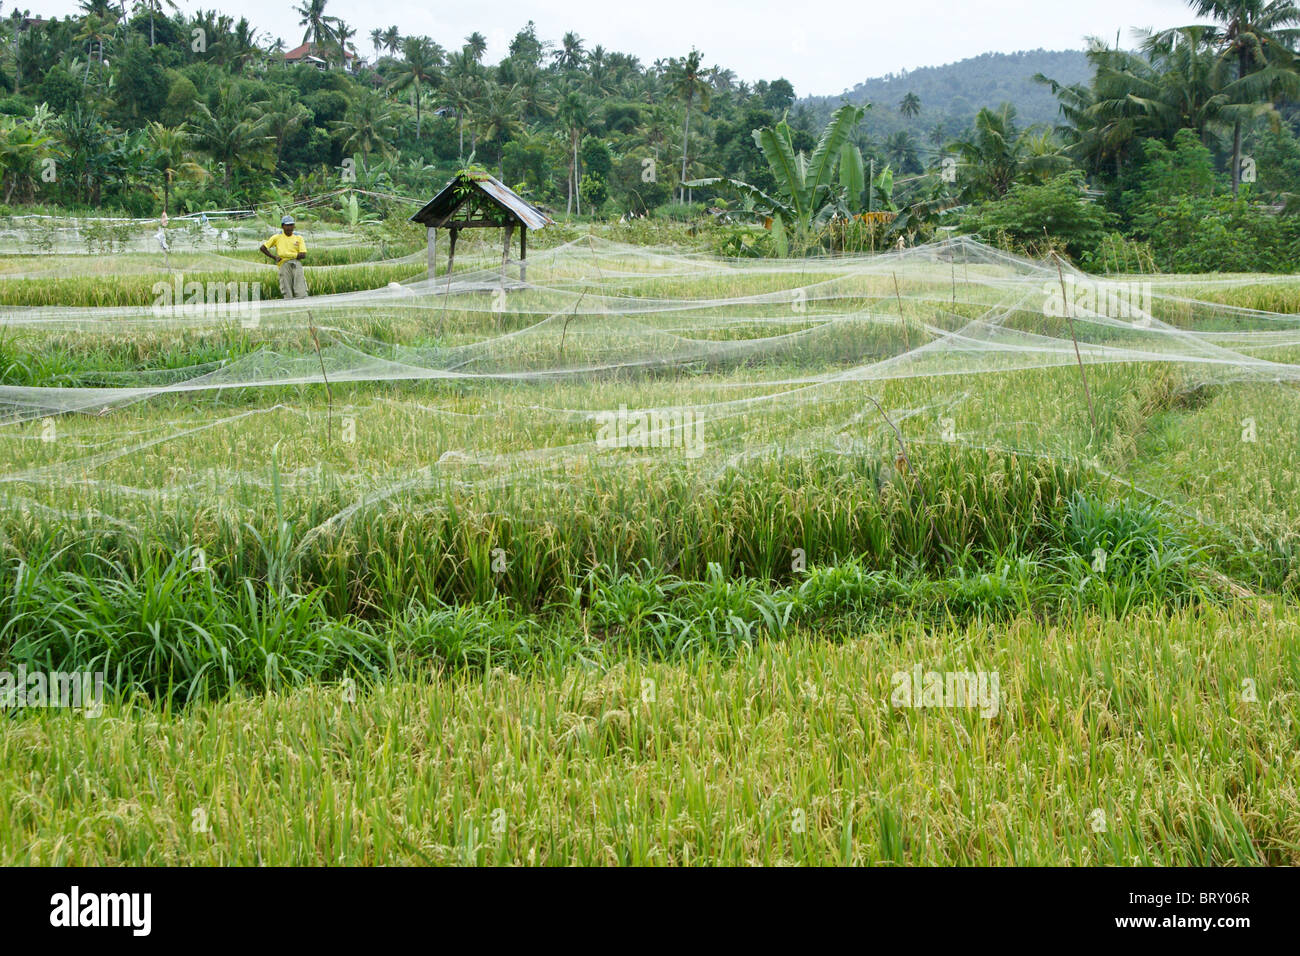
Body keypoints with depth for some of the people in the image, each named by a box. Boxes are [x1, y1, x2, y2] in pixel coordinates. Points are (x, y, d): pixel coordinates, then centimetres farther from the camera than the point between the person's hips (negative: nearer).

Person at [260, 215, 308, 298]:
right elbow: (262, 248, 16)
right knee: (288, 296, -7)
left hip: (296, 264, 1)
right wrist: (274, 257, 7)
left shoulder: (298, 238, 15)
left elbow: (303, 255, 2)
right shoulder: (277, 237, 14)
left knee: (301, 294, -12)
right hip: (284, 265, -1)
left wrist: (287, 254, -4)